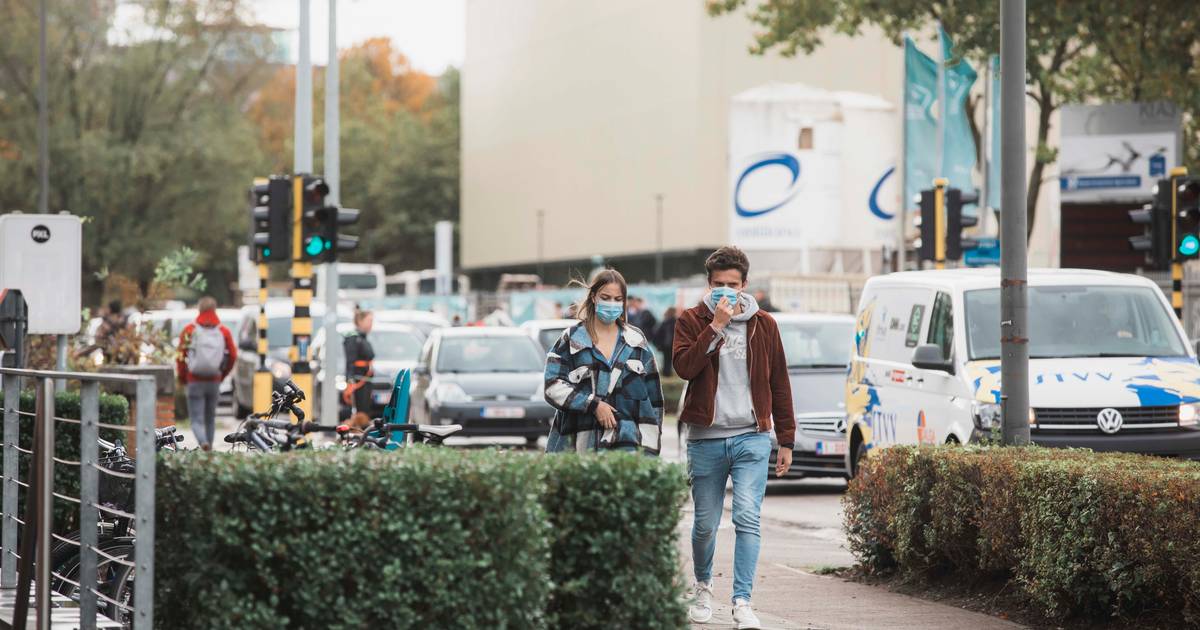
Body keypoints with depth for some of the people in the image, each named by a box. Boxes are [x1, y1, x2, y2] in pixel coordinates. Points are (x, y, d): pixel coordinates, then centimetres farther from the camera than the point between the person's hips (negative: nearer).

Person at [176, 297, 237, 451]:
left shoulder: (189, 330, -5)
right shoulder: (224, 331, 0)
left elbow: (181, 357, -5)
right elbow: (233, 356, 2)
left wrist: (182, 378, 9)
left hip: (194, 381, -2)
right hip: (214, 381, 2)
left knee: (197, 419, -2)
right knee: (210, 418, 17)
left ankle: (204, 442, -27)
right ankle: (209, 448, 19)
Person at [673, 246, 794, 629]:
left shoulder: (763, 325, 8)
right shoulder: (692, 321, 4)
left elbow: (779, 385, 10)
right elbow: (684, 366, -14)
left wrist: (786, 440, 8)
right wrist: (716, 326, -18)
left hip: (752, 437, 0)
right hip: (705, 439, 0)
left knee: (747, 518, -13)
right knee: (705, 523, 7)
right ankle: (703, 587, 32)